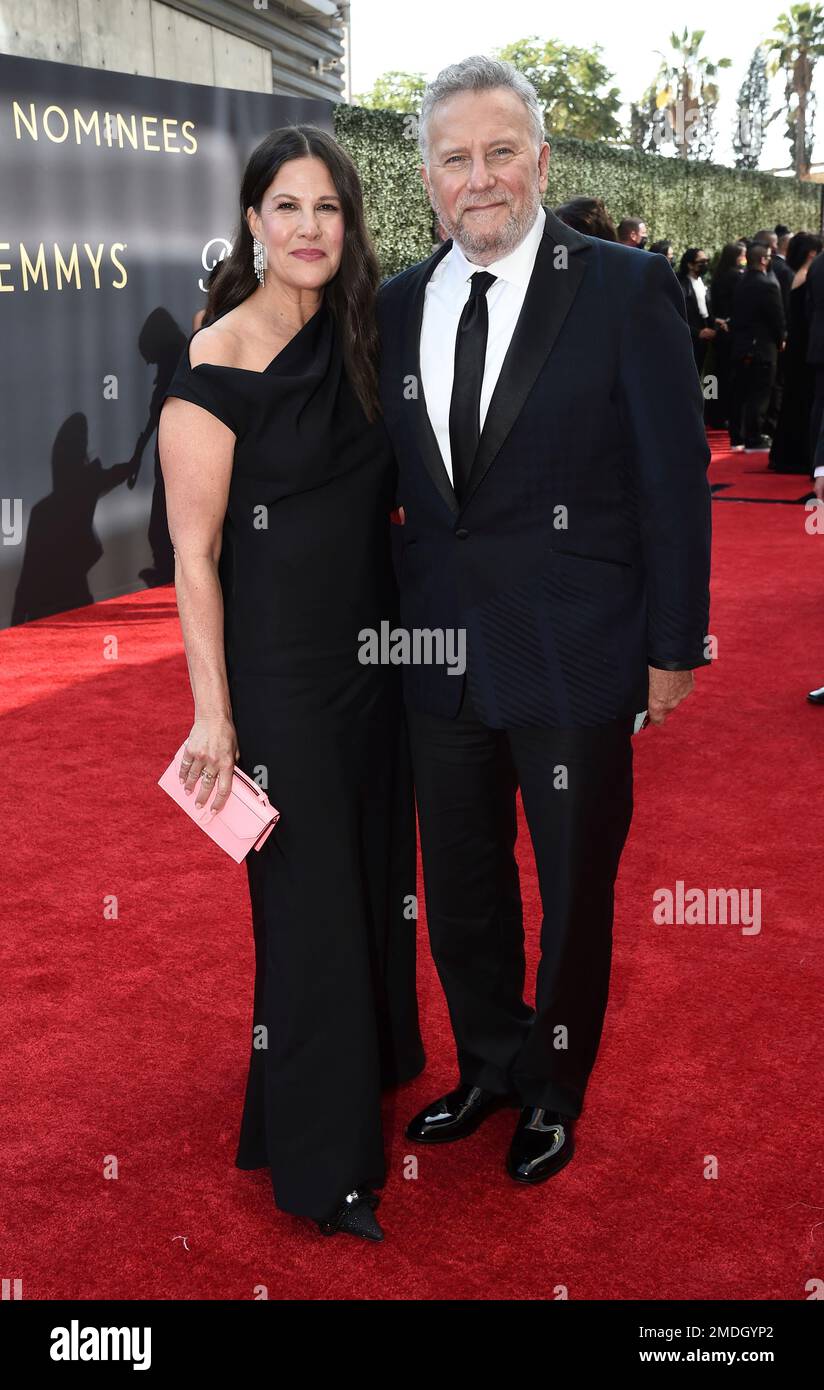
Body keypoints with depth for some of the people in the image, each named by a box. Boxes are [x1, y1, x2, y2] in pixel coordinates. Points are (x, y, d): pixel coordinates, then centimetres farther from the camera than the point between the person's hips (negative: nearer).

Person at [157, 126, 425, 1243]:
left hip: (373, 648, 7)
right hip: (280, 666, -6)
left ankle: (375, 1059, 44)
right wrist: (213, 712, -15)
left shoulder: (353, 337, 6)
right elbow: (194, 555, -14)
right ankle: (319, 1161, 21)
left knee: (377, 868, 19)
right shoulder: (218, 365, -14)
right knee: (309, 897, 3)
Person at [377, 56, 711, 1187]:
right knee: (460, 885, 19)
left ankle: (554, 1092, 36)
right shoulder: (396, 306, 6)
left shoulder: (626, 289, -8)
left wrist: (673, 645, -7)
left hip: (576, 663, -4)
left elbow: (675, 481, -7)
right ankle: (488, 1066, 43)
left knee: (574, 891, 13)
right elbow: (390, 478, 11)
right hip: (442, 657, 5)